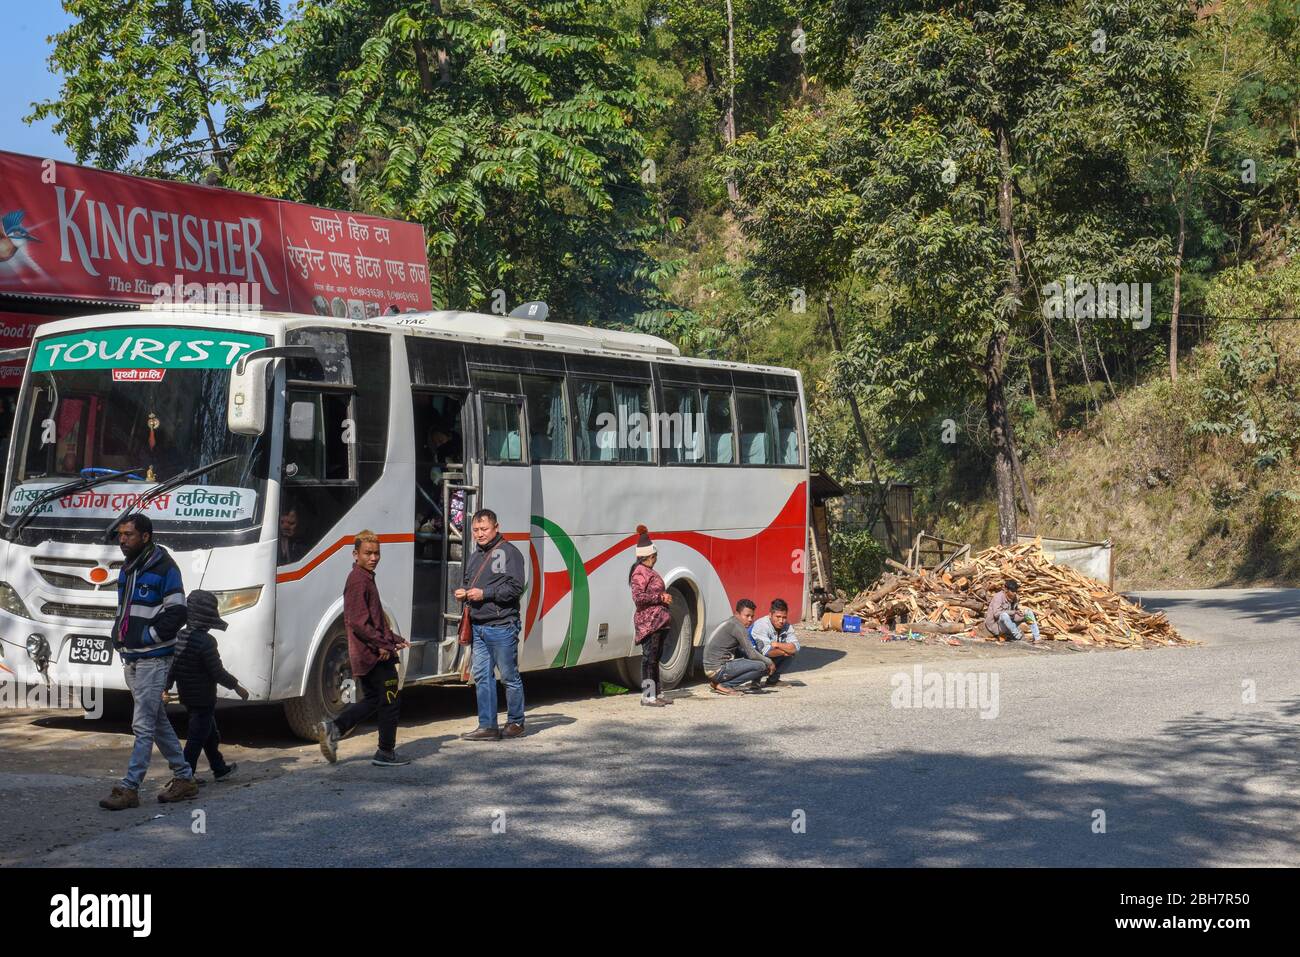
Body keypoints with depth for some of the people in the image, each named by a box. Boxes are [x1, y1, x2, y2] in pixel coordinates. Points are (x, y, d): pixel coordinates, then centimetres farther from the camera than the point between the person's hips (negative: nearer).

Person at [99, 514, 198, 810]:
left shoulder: (164, 568, -12)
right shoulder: (128, 568, 14)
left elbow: (177, 613, -15)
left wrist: (148, 636, -16)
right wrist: (119, 634, 9)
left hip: (153, 659, -9)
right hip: (131, 659, 9)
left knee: (144, 725, -8)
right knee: (159, 722, 14)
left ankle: (130, 788, -8)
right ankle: (184, 778, 22)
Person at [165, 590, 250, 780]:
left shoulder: (179, 636, 2)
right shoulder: (206, 642, -21)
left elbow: (172, 666, 8)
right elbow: (217, 672, -19)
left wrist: (166, 687, 17)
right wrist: (237, 686, -8)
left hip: (187, 698, 8)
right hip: (203, 699, -8)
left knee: (210, 735, 21)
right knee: (196, 739, -1)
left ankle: (219, 769, 32)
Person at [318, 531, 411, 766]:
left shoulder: (365, 578, 18)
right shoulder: (359, 580, -15)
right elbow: (359, 623, -23)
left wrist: (395, 639, 21)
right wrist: (381, 644, -21)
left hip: (364, 655, 10)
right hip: (376, 655, -10)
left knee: (372, 699, 18)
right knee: (391, 700, 0)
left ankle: (333, 729, 6)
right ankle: (386, 753, 7)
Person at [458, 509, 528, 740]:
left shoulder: (509, 552, -8)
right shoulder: (475, 555, 17)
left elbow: (515, 587, -15)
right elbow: (468, 581, 29)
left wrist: (484, 593, -18)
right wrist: (463, 591, 6)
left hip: (502, 627, -8)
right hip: (478, 626, 8)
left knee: (509, 676, 3)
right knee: (481, 677, 7)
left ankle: (516, 723, 15)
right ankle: (488, 727, 11)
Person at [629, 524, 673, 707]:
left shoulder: (649, 572, 18)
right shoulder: (640, 573, -14)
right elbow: (638, 597, -24)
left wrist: (665, 597, 11)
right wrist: (661, 597, -18)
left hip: (658, 621, 11)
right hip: (648, 622, -10)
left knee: (655, 657, 14)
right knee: (649, 657, -8)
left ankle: (657, 693, 21)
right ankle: (648, 696, -6)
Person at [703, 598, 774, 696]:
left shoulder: (730, 623, 17)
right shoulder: (737, 626, -12)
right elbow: (752, 654, -13)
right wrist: (769, 662, 3)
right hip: (718, 669, -10)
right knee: (761, 666, -15)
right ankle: (723, 685, -8)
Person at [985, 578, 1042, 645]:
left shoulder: (1015, 598, 3)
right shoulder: (998, 597, -19)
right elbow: (996, 613, -29)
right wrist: (1014, 612, -30)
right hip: (996, 625, -8)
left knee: (1028, 612, 0)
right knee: (1004, 615, -39)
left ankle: (1037, 638, -8)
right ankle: (1017, 636, -25)